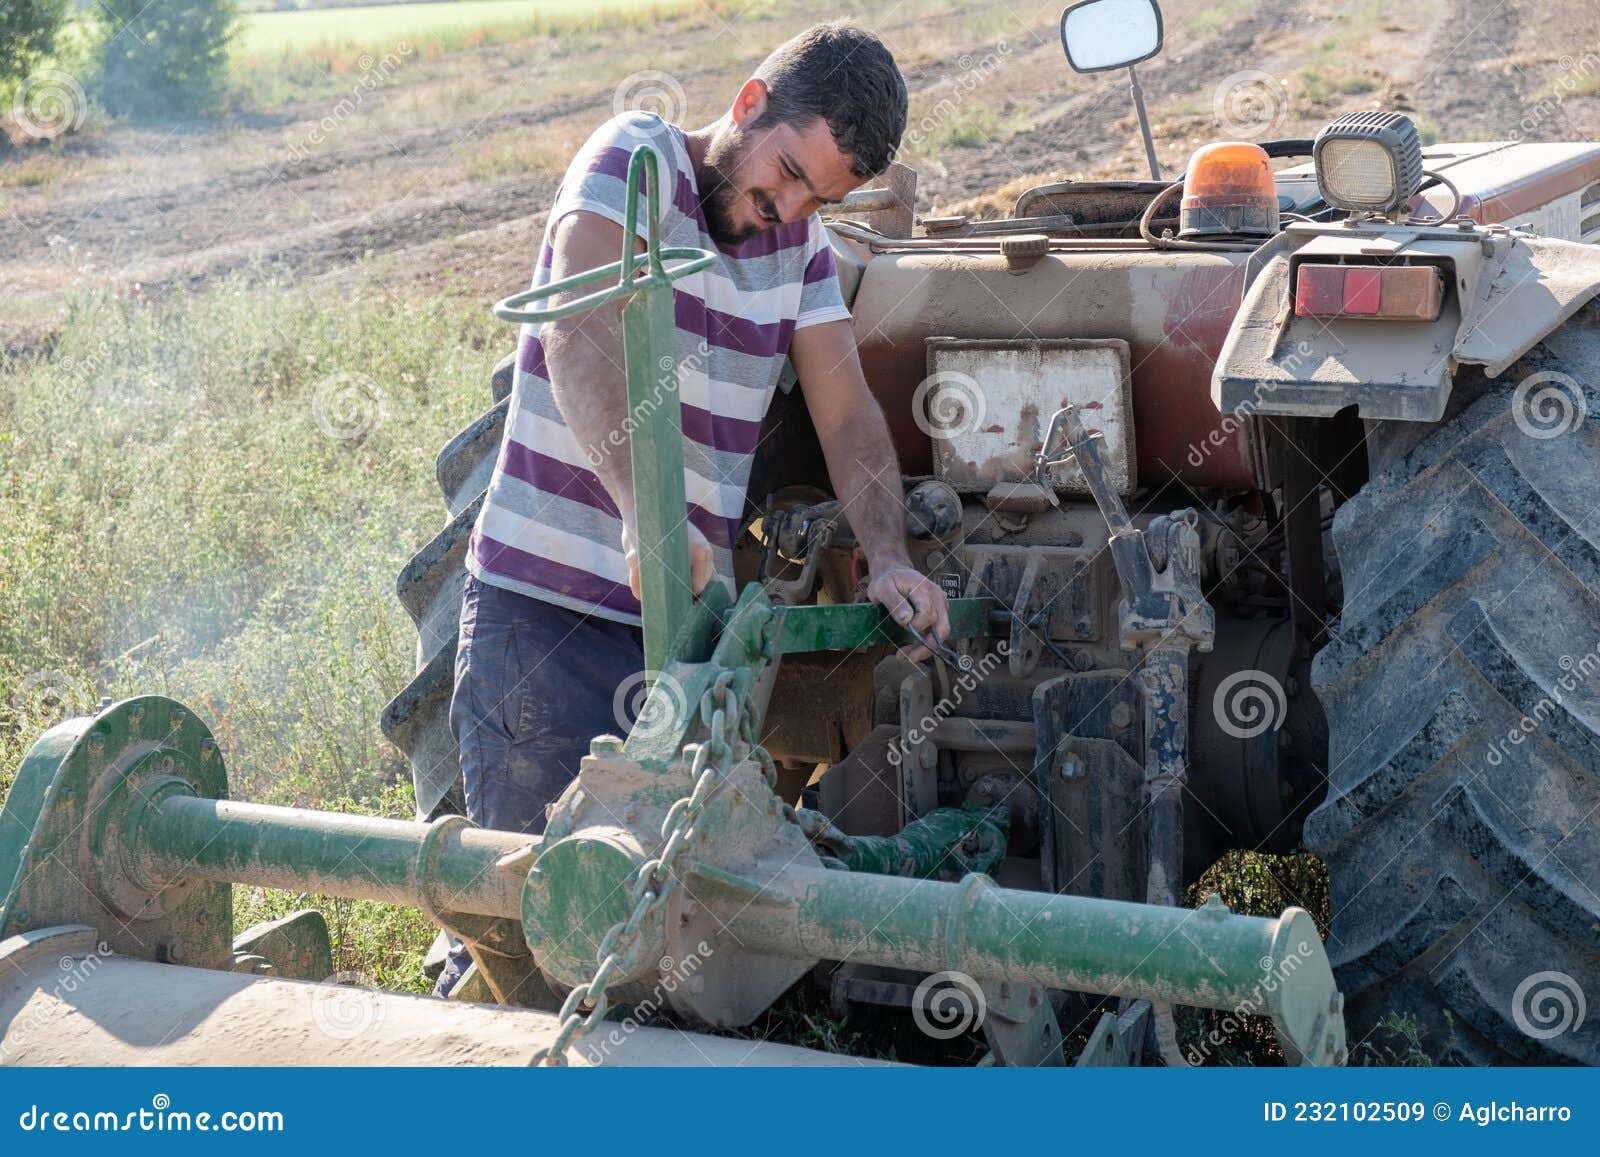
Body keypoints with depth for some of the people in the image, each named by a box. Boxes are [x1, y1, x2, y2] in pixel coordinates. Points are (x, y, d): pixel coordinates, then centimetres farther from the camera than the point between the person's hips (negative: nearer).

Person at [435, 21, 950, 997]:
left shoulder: (802, 243, 11)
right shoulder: (637, 158, -9)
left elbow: (847, 413, 6)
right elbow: (579, 331, -26)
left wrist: (888, 558, -12)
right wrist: (643, 509, -40)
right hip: (546, 611, -6)